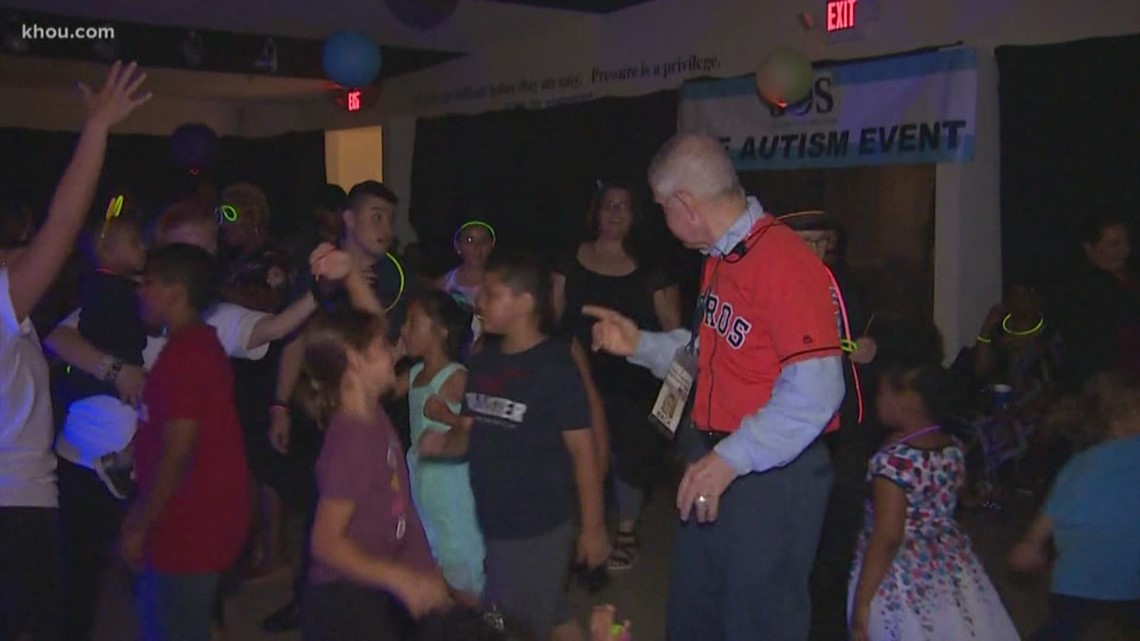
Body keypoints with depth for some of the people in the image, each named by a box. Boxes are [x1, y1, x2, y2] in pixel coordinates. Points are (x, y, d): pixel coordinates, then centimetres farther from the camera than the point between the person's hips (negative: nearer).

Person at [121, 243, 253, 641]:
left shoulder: (182, 355, -20)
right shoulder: (201, 345, 12)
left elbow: (177, 453, -23)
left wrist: (138, 528, -15)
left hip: (190, 526, -10)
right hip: (207, 516, 10)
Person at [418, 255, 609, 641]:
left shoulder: (555, 367, -16)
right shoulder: (482, 362, 4)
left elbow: (583, 450, -14)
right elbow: (469, 433, 12)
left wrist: (593, 527, -12)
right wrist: (442, 443, -11)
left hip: (539, 527, -6)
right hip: (493, 523, 6)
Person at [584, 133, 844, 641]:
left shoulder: (783, 261, -22)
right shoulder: (719, 259, 10)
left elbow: (815, 391, -27)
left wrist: (730, 459, -26)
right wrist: (639, 345, 7)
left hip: (770, 478, -9)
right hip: (715, 467, 9)